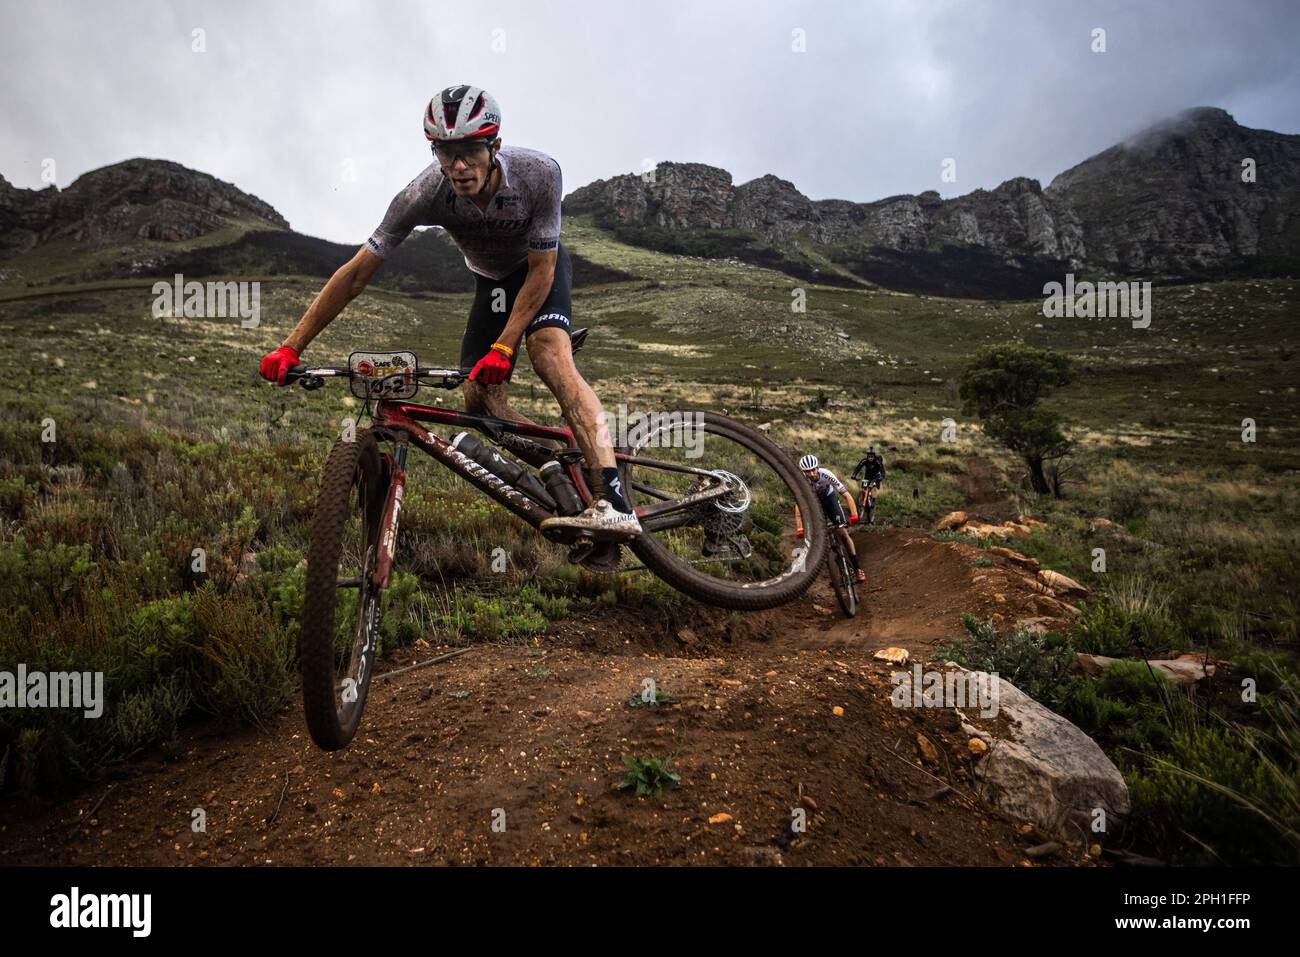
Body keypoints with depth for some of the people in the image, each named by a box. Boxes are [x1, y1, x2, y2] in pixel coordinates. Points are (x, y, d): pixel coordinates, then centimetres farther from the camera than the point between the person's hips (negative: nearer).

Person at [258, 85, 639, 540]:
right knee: (480, 399, -11)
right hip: (491, 281, 4)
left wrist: (502, 347, -34)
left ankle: (613, 502, -44)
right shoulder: (426, 193, -29)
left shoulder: (539, 173, -34)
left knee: (551, 354, -33)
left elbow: (540, 270, -26)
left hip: (541, 268, -3)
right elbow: (356, 273, -25)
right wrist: (290, 348, -26)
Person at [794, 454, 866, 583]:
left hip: (829, 497, -1)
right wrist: (799, 529, -45)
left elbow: (846, 495, -35)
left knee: (843, 532, -10)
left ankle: (857, 569, -3)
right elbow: (798, 506, -34)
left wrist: (854, 515, -48)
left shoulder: (826, 474, -34)